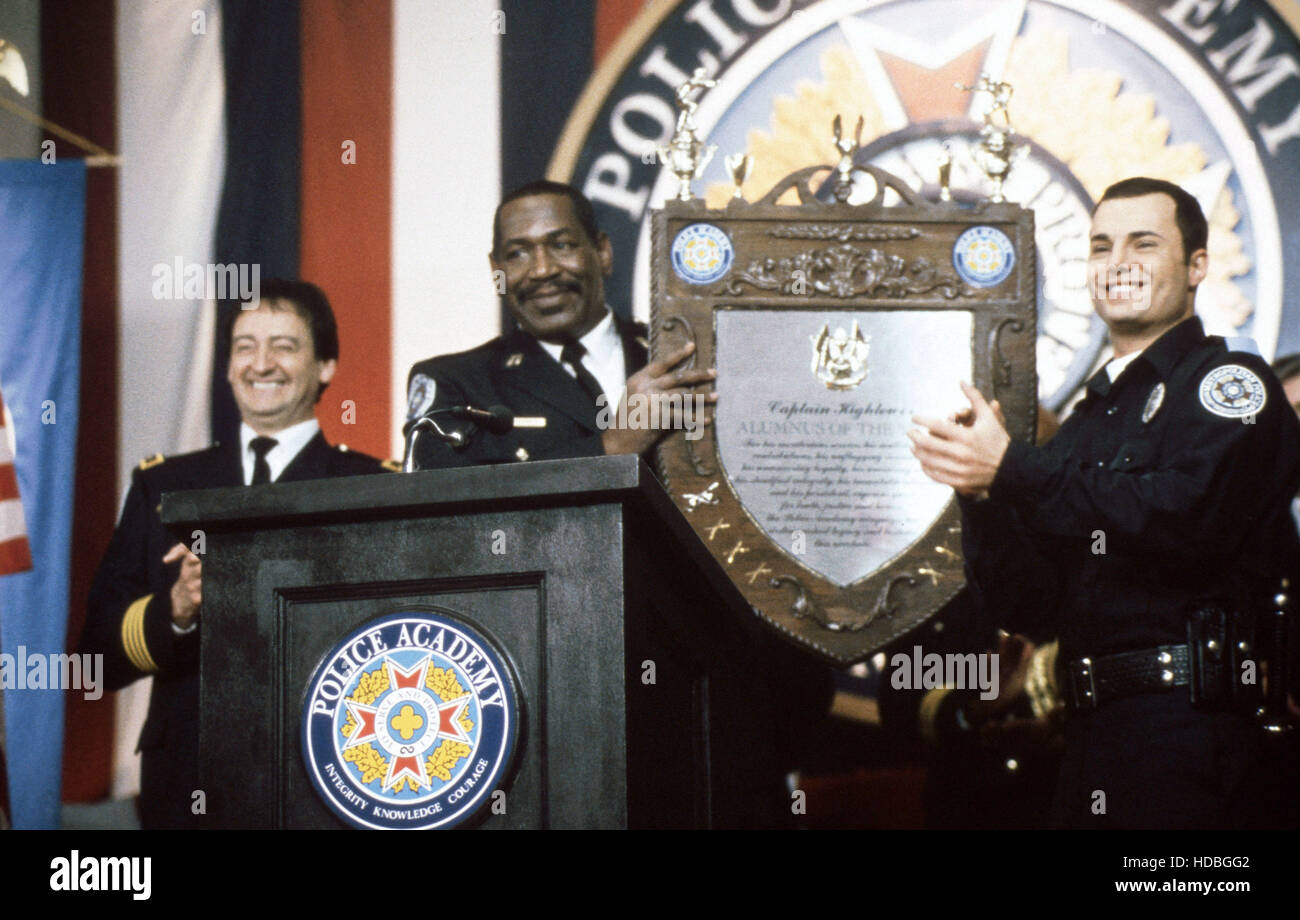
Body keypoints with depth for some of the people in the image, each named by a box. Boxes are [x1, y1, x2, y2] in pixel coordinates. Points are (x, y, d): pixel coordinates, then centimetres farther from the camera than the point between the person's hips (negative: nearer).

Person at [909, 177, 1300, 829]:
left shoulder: (1229, 380, 0)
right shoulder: (1087, 423, 20)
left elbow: (1187, 517, -20)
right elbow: (1019, 601, 13)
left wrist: (1011, 469, -17)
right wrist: (980, 487, -5)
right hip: (1089, 738, 6)